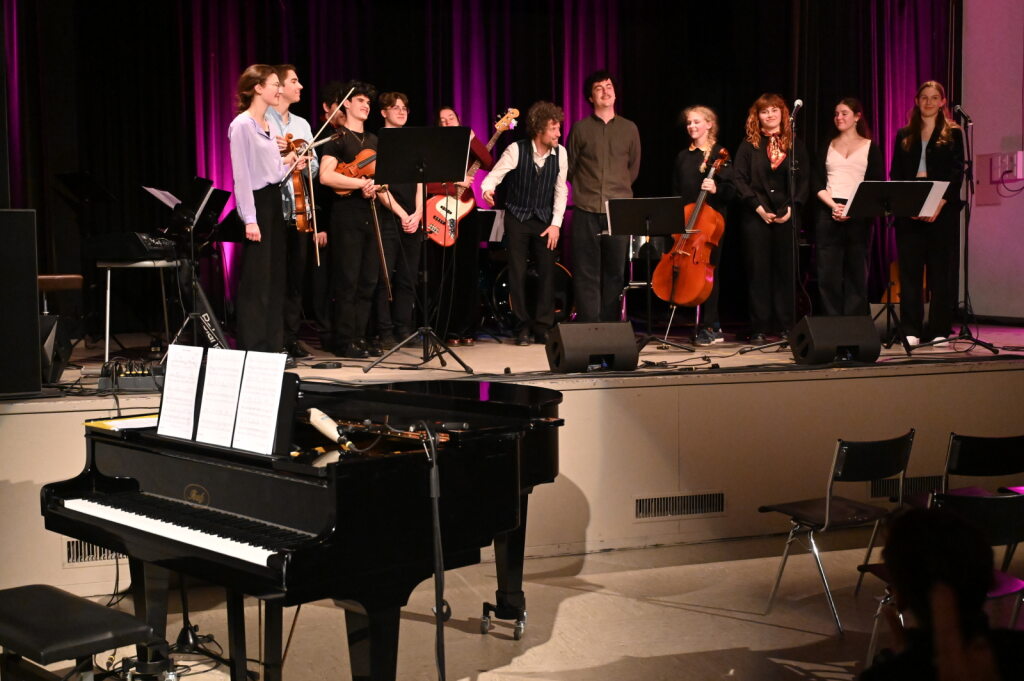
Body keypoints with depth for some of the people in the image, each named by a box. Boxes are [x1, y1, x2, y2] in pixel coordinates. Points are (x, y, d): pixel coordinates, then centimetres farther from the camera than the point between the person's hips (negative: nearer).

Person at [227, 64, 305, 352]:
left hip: (274, 201, 9)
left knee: (275, 278, 10)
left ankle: (272, 347, 16)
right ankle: (251, 349, -1)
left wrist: (288, 163, 6)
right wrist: (250, 219, -20)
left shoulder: (267, 124, 15)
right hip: (256, 202, -9)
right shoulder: (242, 125, -11)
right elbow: (241, 175, -16)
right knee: (256, 281, -6)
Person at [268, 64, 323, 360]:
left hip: (299, 209, 6)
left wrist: (303, 159, -8)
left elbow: (313, 168, 13)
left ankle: (291, 337, 16)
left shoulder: (301, 124, 17)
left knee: (296, 277, 8)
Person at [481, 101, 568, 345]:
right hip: (517, 218, -2)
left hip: (544, 220, 2)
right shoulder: (516, 150, -14)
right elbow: (493, 176, -15)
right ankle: (523, 327, 9)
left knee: (547, 271, -4)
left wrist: (555, 224, -5)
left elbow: (560, 191, 1)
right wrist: (488, 190, -39)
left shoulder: (560, 153, -5)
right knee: (517, 272, -2)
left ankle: (542, 327, 4)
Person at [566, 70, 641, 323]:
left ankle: (611, 326, 9)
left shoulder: (629, 129, 10)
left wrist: (619, 189, 12)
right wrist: (586, 190, 9)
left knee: (615, 272, 3)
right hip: (586, 210, -1)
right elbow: (569, 168, 11)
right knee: (586, 273, -2)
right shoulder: (580, 129, 5)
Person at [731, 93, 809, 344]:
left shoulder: (795, 146, 10)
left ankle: (786, 326, 8)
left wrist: (792, 207, -8)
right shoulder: (749, 145, 5)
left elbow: (803, 181, 6)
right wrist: (758, 207, -10)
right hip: (756, 217, -1)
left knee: (786, 270, 3)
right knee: (758, 271, 0)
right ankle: (759, 329, 4)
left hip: (786, 217, 1)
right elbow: (739, 180, -2)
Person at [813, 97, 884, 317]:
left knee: (856, 273, -2)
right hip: (828, 213, 2)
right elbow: (818, 183, 8)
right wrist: (833, 206, -10)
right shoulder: (827, 147, 15)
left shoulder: (870, 148, 8)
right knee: (827, 274, -2)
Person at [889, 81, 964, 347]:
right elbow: (895, 173, 9)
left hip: (941, 211, -2)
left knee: (940, 269, 0)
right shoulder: (904, 135, 14)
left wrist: (940, 203, -14)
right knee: (909, 269, 0)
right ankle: (910, 330, 3)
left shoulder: (952, 133, 6)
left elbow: (957, 173, -2)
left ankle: (939, 330, 5)